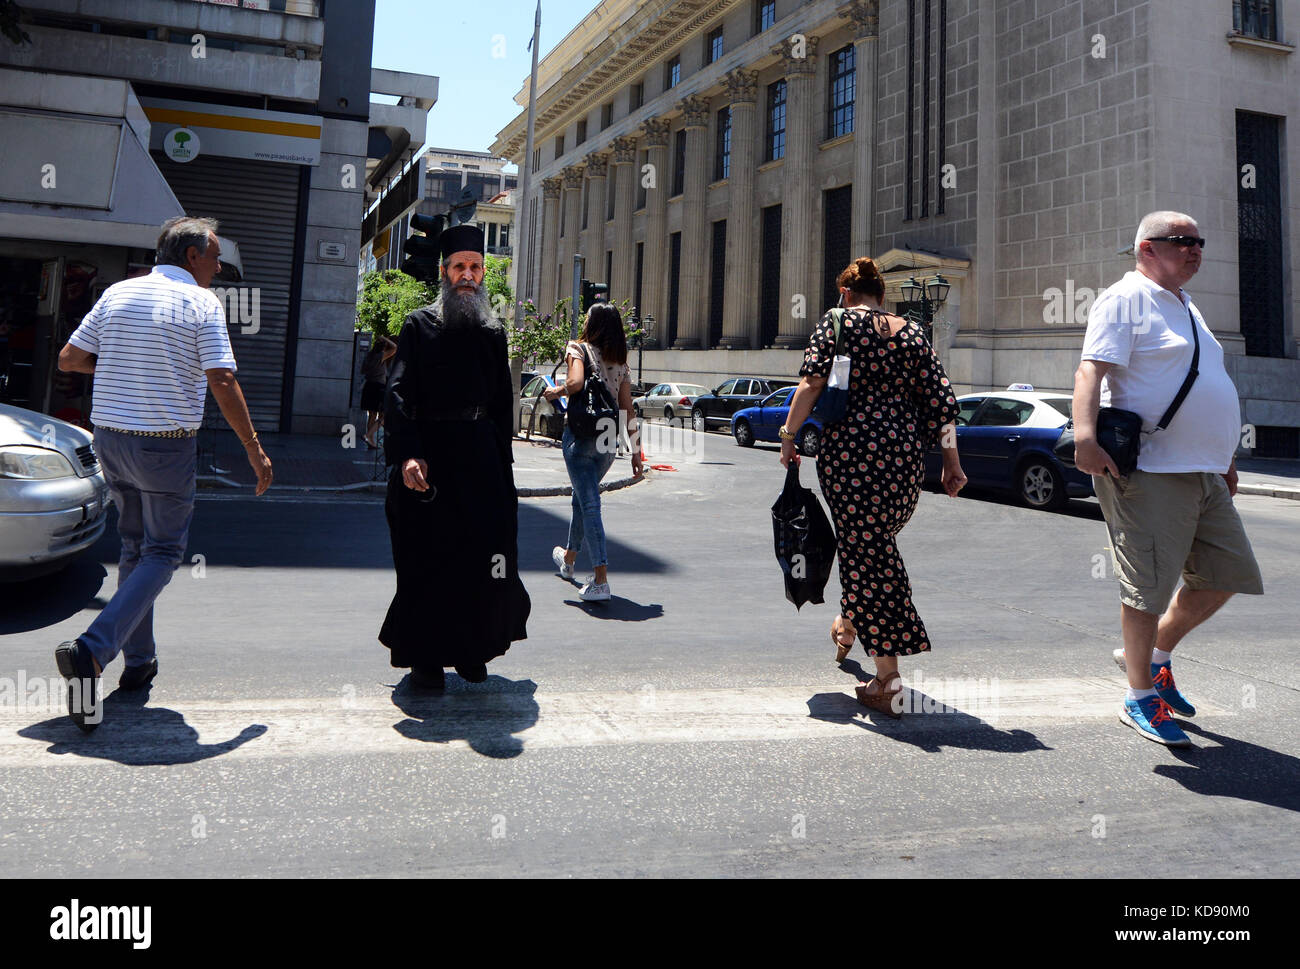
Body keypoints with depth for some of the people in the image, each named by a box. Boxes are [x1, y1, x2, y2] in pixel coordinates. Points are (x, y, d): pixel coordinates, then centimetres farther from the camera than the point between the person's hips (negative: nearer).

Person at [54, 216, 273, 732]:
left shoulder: (118, 293, 8)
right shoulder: (201, 303, -8)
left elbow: (68, 359, 9)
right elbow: (222, 385, -14)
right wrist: (255, 451, -9)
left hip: (110, 437, 6)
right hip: (166, 444, -6)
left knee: (135, 546, 19)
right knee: (163, 552, 4)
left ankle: (139, 661, 24)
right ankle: (92, 649, -14)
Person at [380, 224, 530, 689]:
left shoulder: (493, 332, 14)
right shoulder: (420, 325, 1)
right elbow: (399, 395, -9)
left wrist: (503, 466, 11)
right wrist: (406, 454, -24)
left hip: (480, 453, 4)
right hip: (428, 451, -3)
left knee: (486, 554, 0)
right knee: (427, 559, 1)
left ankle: (471, 649, 17)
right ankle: (425, 659, 13)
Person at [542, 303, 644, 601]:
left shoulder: (578, 348, -4)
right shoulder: (621, 364, 10)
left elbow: (575, 382, -24)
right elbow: (628, 412, 6)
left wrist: (555, 392, -4)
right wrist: (636, 451, 8)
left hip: (580, 434, -6)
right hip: (609, 442, 6)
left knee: (589, 503, -7)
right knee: (582, 498, 24)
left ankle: (601, 581, -15)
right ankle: (568, 558, 44)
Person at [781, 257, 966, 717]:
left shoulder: (836, 321, 4)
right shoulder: (912, 333, 13)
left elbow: (812, 383, -10)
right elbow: (942, 401, 7)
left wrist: (788, 435, -2)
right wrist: (951, 461, 12)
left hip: (849, 450, -4)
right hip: (906, 454, 4)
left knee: (864, 551, -2)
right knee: (878, 543, 22)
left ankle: (887, 678, -3)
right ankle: (848, 623, 44)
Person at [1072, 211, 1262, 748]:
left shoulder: (1185, 305, 22)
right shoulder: (1126, 299, -7)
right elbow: (1092, 369, -21)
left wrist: (1224, 456, 28)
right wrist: (1085, 435, -37)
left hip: (1203, 473, 9)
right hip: (1150, 472, -9)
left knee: (1226, 575, 13)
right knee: (1150, 587, -4)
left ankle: (1154, 655, 29)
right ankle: (1140, 698, 10)